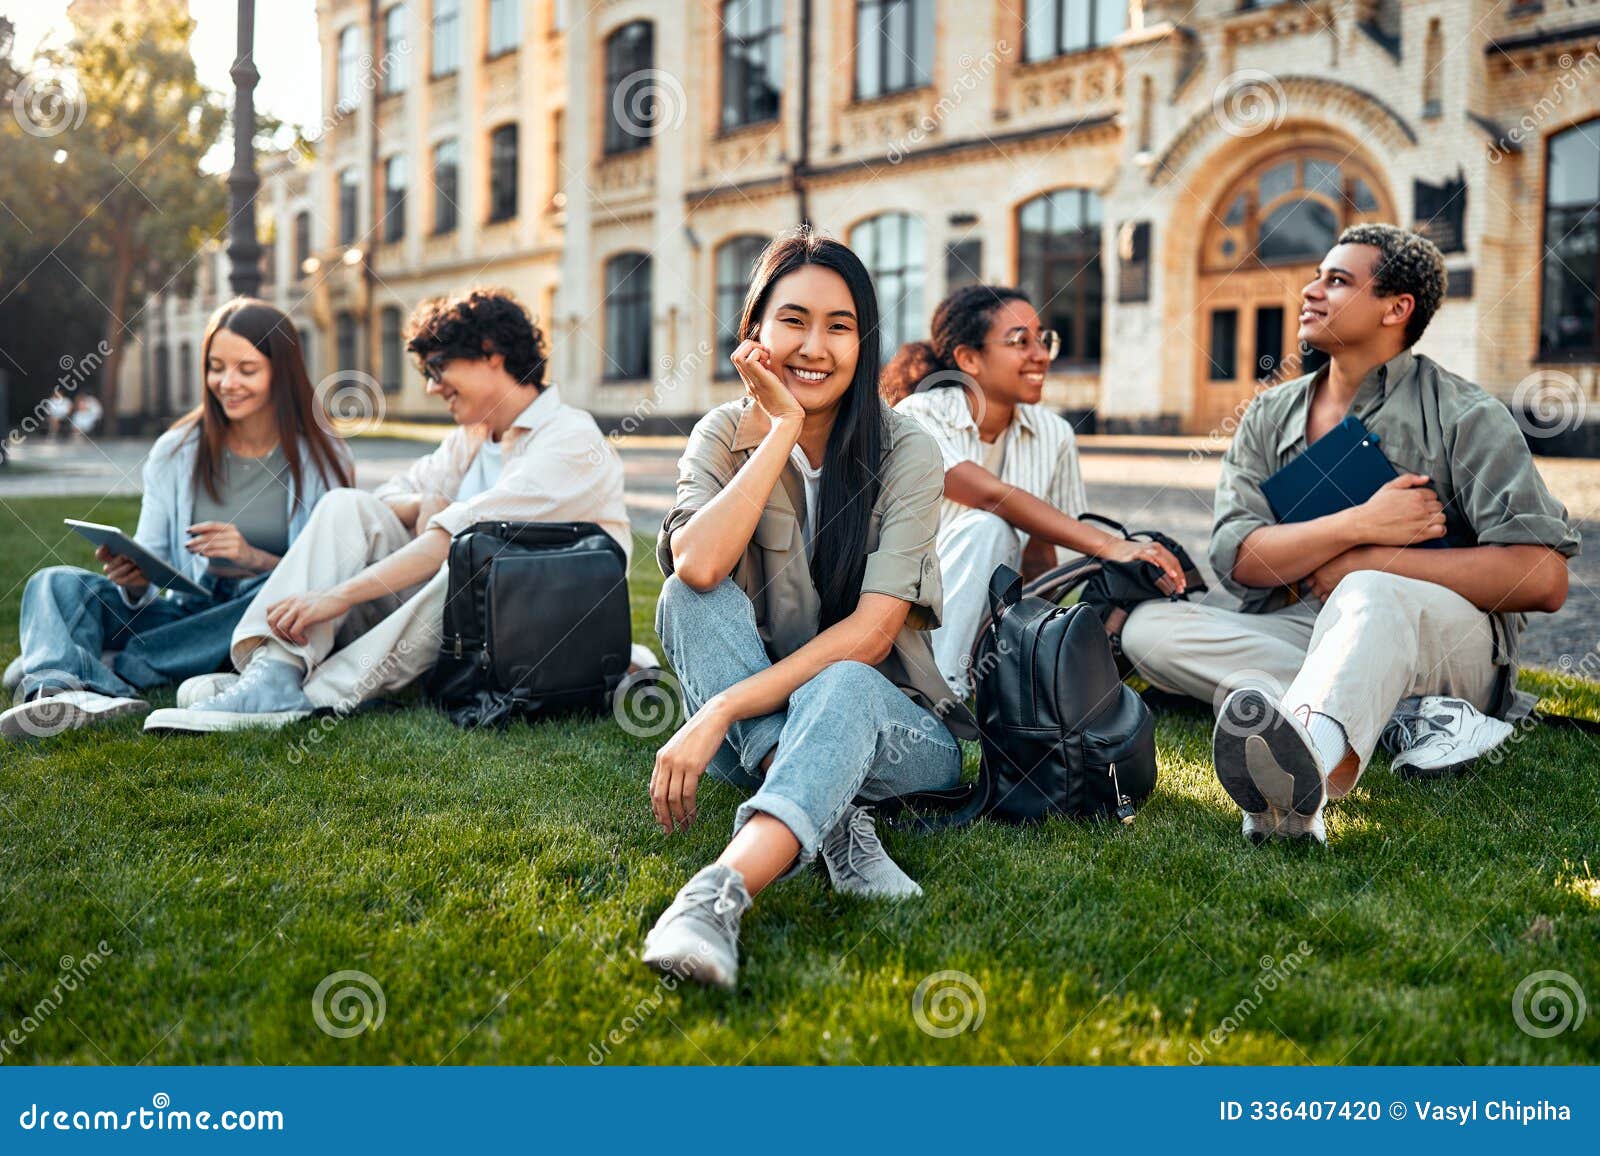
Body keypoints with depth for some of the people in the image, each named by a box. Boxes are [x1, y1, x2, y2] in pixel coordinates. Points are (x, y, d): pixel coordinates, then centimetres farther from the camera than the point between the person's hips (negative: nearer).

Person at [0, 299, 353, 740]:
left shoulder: (322, 458, -1)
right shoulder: (176, 452, 6)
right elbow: (150, 566, 4)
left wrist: (255, 558, -23)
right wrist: (134, 582, -20)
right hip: (188, 613, 3)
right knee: (56, 583, -15)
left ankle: (121, 670, -29)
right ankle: (61, 692, -48)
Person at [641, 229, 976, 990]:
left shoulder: (905, 451, -11)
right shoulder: (725, 434, -3)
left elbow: (872, 633, -21)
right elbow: (698, 565, -25)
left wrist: (719, 711, -29)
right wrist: (783, 431, -21)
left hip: (885, 722, -2)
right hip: (755, 721, 3)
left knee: (842, 686, -37)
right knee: (687, 595, -25)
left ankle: (718, 893, -56)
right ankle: (828, 815, -35)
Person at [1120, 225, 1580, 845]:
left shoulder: (1466, 416, -2)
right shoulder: (1270, 416, 11)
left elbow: (1544, 579, -13)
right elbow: (1237, 558, -3)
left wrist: (1367, 563, -15)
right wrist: (1360, 525, -17)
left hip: (1445, 635, -4)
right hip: (1303, 632, 5)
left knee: (1370, 597, -39)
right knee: (1148, 626, -19)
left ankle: (1302, 761, -72)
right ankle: (1402, 717, -28)